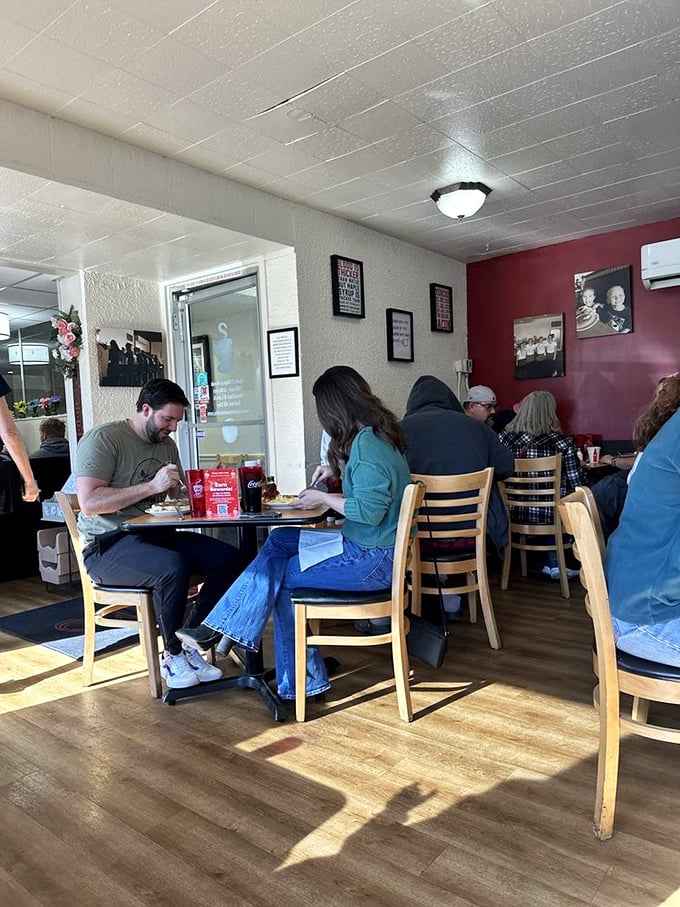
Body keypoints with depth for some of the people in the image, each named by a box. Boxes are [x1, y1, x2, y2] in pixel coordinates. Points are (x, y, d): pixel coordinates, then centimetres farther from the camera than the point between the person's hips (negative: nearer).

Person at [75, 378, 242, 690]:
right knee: (173, 566, -35)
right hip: (107, 546, -7)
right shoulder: (102, 439, -10)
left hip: (155, 535, 7)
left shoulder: (167, 445, 14)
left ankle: (190, 646, -5)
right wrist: (153, 486, -24)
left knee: (228, 558, -12)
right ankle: (172, 656, -11)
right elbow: (89, 503, -21)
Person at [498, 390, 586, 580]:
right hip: (554, 515, -3)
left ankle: (554, 564, 38)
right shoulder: (562, 443, -15)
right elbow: (578, 485, -10)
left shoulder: (504, 438, -8)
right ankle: (556, 564, 39)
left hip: (515, 515, 3)